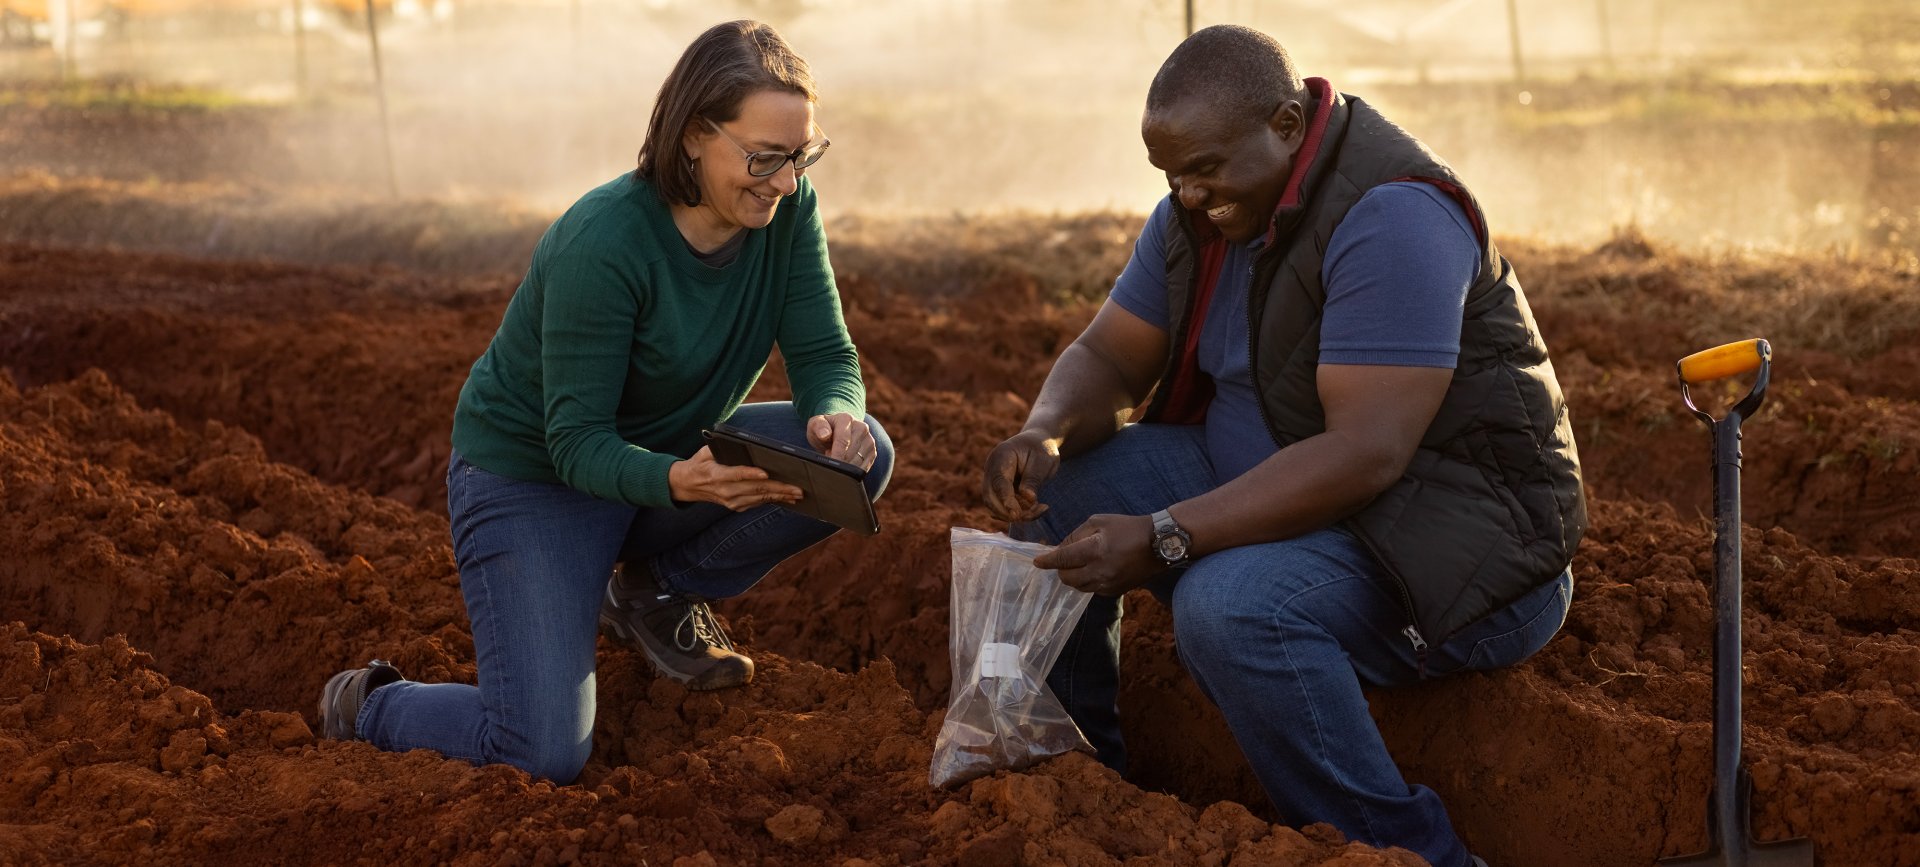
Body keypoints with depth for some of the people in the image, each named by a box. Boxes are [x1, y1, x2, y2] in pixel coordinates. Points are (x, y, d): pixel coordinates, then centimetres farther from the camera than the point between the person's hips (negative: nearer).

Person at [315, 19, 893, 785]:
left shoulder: (786, 208, -12)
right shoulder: (603, 243, -30)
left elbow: (825, 357, -8)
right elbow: (577, 444, -26)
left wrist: (836, 415, -33)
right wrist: (681, 480, -47)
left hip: (669, 454, 7)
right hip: (529, 474, -6)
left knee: (862, 456, -17)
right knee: (545, 757, -21)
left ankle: (659, 591, 4)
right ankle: (369, 705, 11)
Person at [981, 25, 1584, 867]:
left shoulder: (1391, 213, -24)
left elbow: (1367, 453, -31)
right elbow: (1106, 358, 9)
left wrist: (1164, 540, -34)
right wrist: (1044, 436, -16)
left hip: (1455, 527, -9)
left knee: (1230, 604, -35)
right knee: (1055, 490, 0)